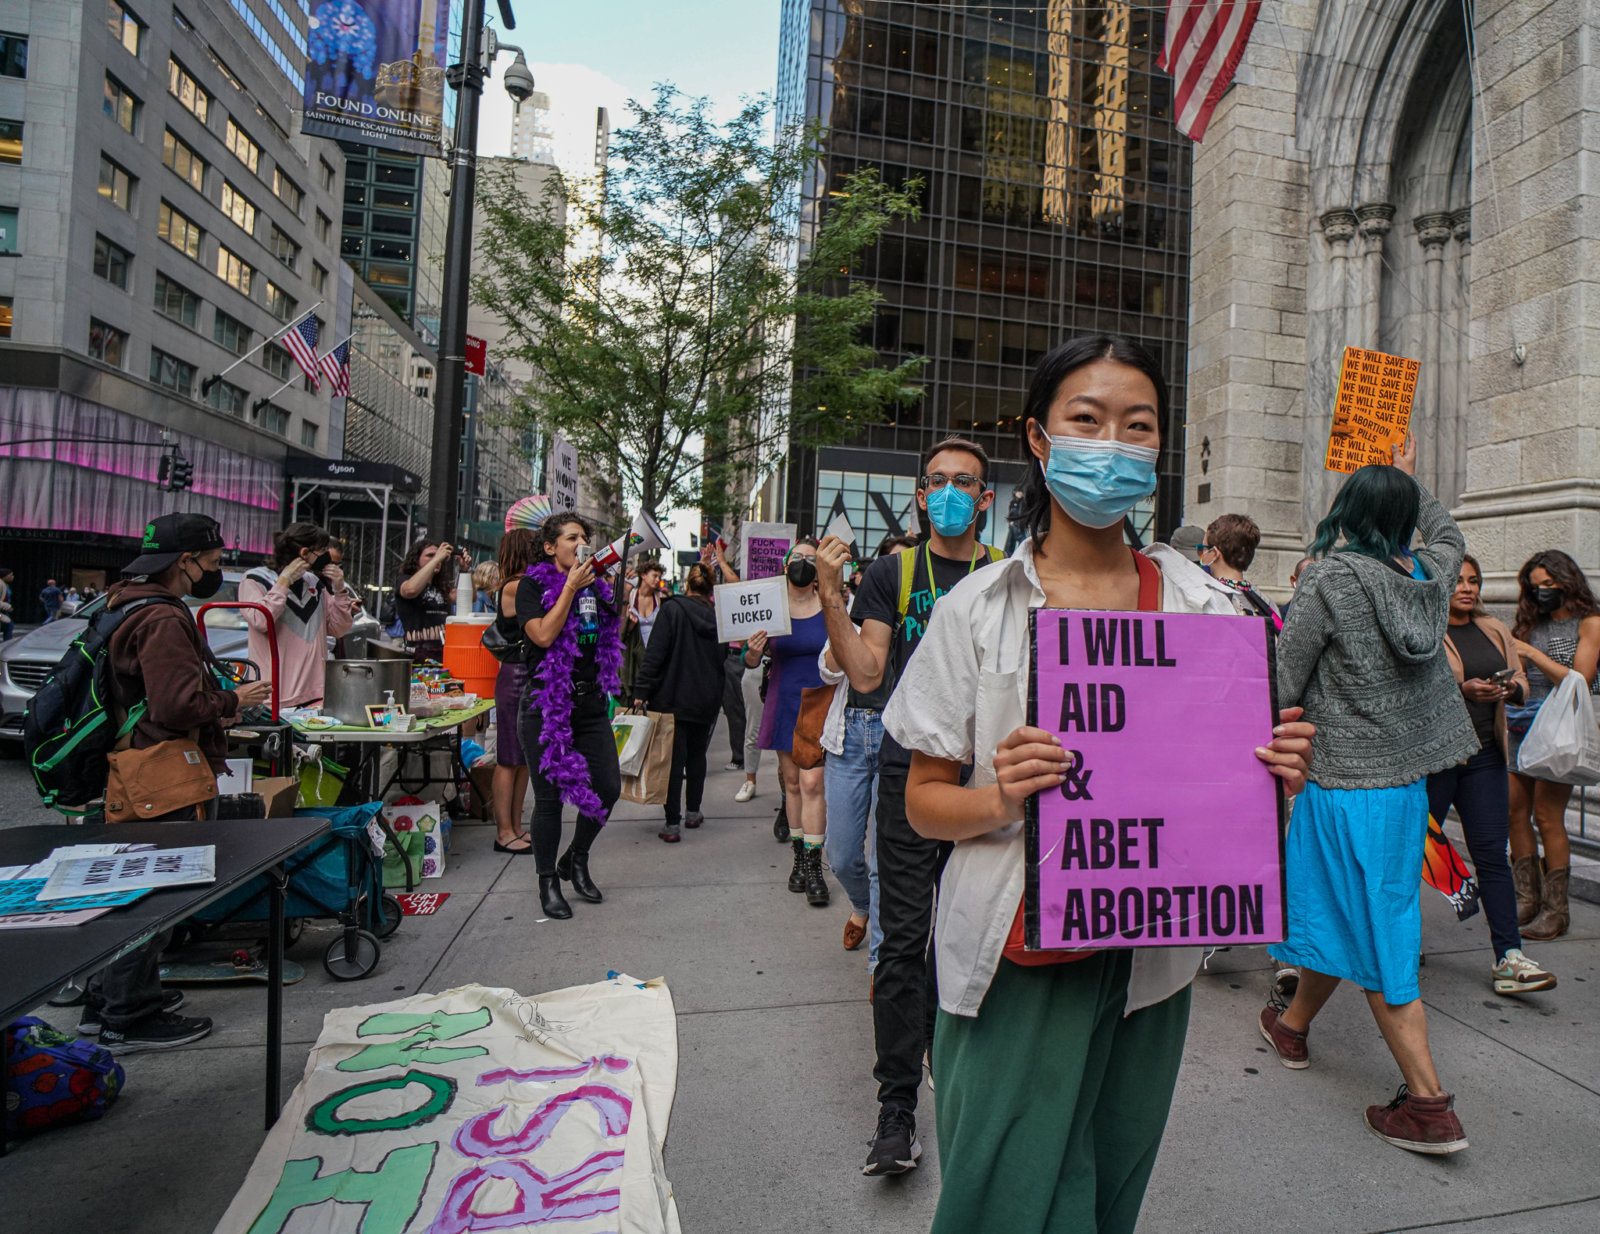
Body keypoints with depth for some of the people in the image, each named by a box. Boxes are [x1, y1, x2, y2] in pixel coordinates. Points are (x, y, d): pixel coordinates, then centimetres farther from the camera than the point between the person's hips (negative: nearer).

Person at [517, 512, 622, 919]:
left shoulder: (595, 586, 13)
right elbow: (544, 635, -16)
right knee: (550, 796, 1)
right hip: (547, 704, -5)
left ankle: (576, 860, 27)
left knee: (608, 787, 2)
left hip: (590, 703, 5)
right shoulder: (534, 585, -1)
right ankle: (548, 882, 19)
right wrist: (571, 587, -13)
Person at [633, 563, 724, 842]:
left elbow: (655, 653, -15)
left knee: (674, 758, -1)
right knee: (697, 754, 18)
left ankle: (672, 824, -1)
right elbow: (723, 659, 8)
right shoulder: (717, 616, 2)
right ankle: (693, 813, 29)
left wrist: (642, 691, -14)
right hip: (706, 700, 4)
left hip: (673, 697, -4)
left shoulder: (672, 609, -9)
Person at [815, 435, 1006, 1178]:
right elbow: (865, 674, -4)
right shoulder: (893, 572, 4)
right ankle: (896, 1108, 12)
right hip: (910, 773, -1)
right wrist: (832, 597, -12)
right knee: (904, 942, 0)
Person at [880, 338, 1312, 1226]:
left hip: (1148, 961, 3)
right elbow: (924, 802, -4)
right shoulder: (977, 608, -7)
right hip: (1015, 961, -2)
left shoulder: (1204, 606, 1)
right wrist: (1000, 798, -23)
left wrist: (1276, 777, -10)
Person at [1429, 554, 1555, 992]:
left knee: (1493, 855, 3)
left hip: (1484, 755, 5)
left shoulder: (1495, 631, 14)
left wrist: (1513, 686, -6)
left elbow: (1521, 680, 16)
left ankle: (1508, 956, 6)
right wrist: (1462, 689, -24)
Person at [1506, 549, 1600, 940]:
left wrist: (1533, 653, -11)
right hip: (1523, 727, 5)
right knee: (1515, 812, 4)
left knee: (1547, 817, -7)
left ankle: (1555, 910, 3)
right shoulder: (1530, 623, 15)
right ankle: (1528, 899, 13)